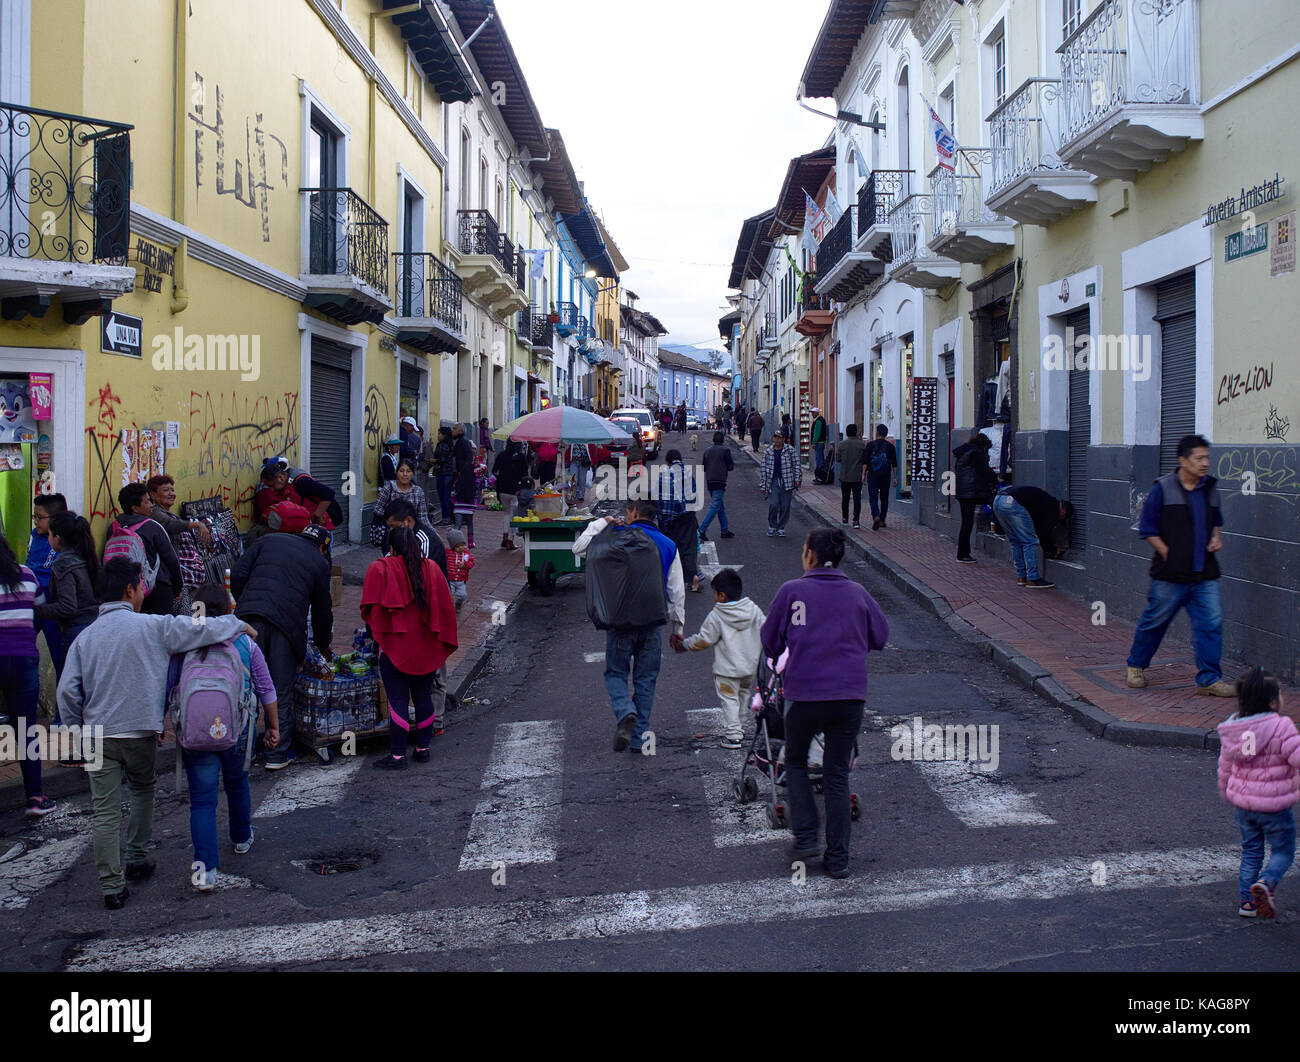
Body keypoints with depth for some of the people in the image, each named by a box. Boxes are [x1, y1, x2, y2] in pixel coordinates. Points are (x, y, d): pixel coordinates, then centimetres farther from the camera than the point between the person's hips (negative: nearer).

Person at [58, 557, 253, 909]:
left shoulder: (85, 637, 3)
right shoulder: (153, 627, -6)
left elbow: (67, 690, 0)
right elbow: (202, 629, -4)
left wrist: (76, 730, 11)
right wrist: (239, 625, 13)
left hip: (98, 734, 2)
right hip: (141, 732, -1)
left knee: (105, 811, 4)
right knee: (143, 791, 24)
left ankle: (112, 886, 5)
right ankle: (137, 860, 33)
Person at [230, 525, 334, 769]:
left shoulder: (268, 541, 21)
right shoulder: (320, 562, 17)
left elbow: (238, 575, 10)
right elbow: (322, 610, 21)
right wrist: (323, 645, 34)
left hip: (249, 616, 1)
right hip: (287, 624, -1)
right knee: (282, 692, 8)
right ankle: (278, 754, 13)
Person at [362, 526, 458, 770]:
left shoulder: (380, 569, -7)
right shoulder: (431, 568, 3)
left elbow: (370, 611, -8)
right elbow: (445, 608, 4)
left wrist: (377, 631, 11)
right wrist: (441, 642, 14)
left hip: (395, 646, -4)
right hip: (426, 648, 4)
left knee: (397, 701, -1)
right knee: (424, 698, 14)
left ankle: (397, 755, 1)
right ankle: (423, 749, 20)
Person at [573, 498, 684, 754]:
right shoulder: (668, 546, 6)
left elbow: (579, 548, 4)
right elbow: (677, 592, 8)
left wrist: (601, 523, 9)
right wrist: (677, 627, 17)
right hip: (652, 622, 2)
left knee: (616, 673, 11)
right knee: (645, 679, 10)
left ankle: (626, 713, -17)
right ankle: (638, 737, 13)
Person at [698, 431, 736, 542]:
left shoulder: (707, 451, 11)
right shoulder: (725, 450, -7)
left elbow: (704, 467, 13)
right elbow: (730, 467, -5)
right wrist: (733, 461, 14)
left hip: (709, 482, 7)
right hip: (719, 483, -7)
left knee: (721, 507, 16)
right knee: (715, 507, -7)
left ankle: (725, 531, 21)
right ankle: (702, 530, -15)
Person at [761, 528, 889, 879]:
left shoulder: (792, 591, -2)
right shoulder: (858, 593, 6)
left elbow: (770, 643, 3)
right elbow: (880, 637, 13)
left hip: (804, 692, -2)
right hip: (851, 695, 2)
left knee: (795, 761, 21)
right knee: (837, 774, 12)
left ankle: (805, 839, 12)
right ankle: (837, 859, 13)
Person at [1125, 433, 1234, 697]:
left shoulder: (1210, 488, 9)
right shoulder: (1163, 488, -7)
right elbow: (1147, 528, -3)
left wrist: (1216, 537, 6)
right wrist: (1167, 554, -9)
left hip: (1205, 575, 4)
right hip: (1170, 574, -4)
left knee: (1211, 622, -3)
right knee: (1155, 620, 7)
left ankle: (1209, 679, 5)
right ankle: (1136, 667, 27)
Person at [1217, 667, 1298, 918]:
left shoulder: (1230, 730, -1)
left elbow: (1225, 765, 10)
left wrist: (1226, 790, 25)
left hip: (1243, 801, 5)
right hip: (1275, 805, -5)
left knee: (1250, 850, 19)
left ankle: (1248, 901, 19)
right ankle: (1266, 882, -14)